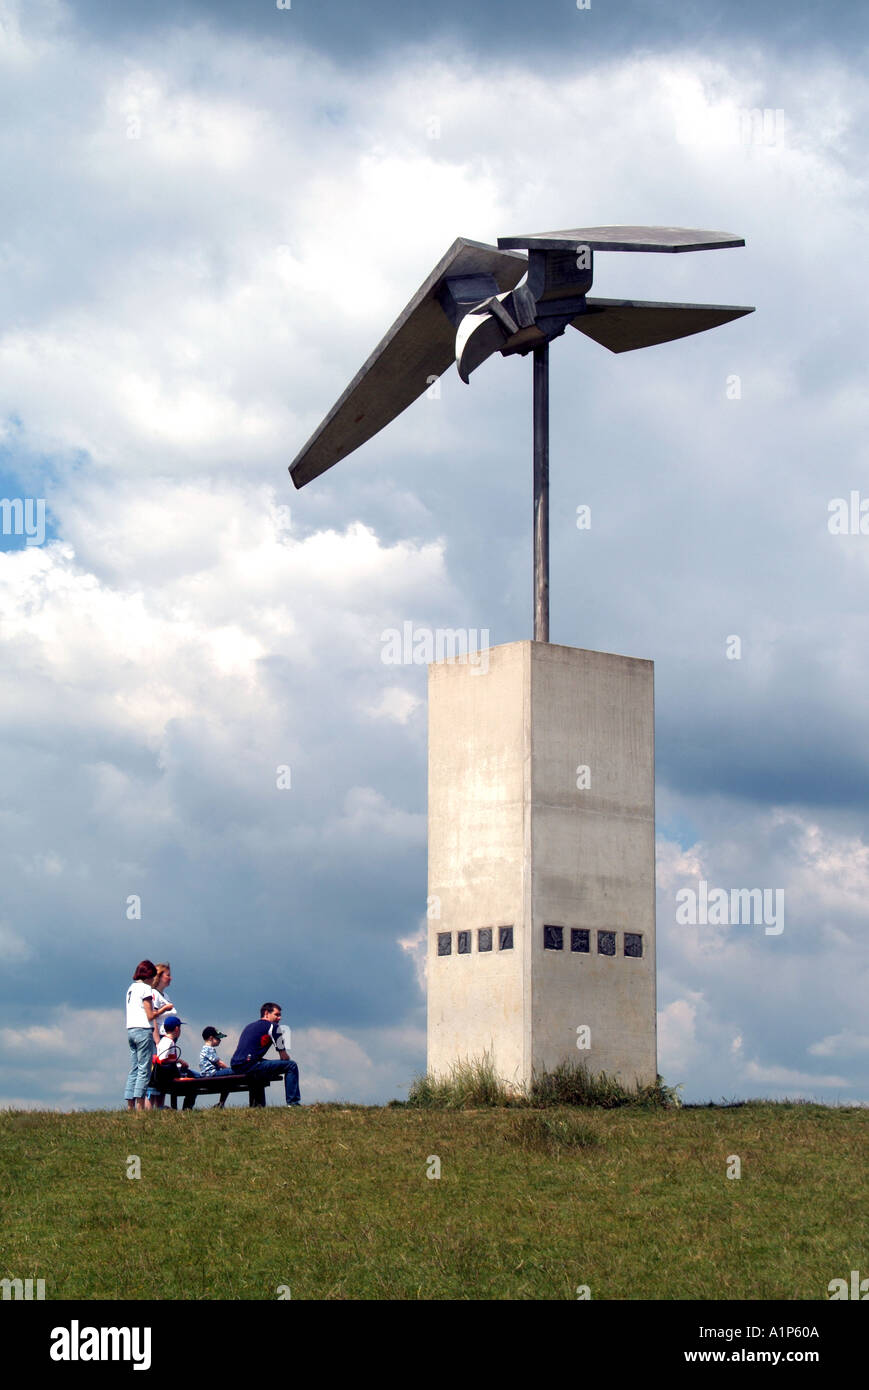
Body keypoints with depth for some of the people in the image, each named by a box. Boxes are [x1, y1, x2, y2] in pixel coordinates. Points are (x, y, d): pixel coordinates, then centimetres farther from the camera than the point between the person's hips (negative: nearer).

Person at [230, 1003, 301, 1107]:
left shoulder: (249, 1027, 27)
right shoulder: (272, 1026, 2)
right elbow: (284, 1057, 1)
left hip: (235, 1067, 9)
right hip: (250, 1065, -9)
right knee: (291, 1066, -3)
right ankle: (292, 1103, -6)